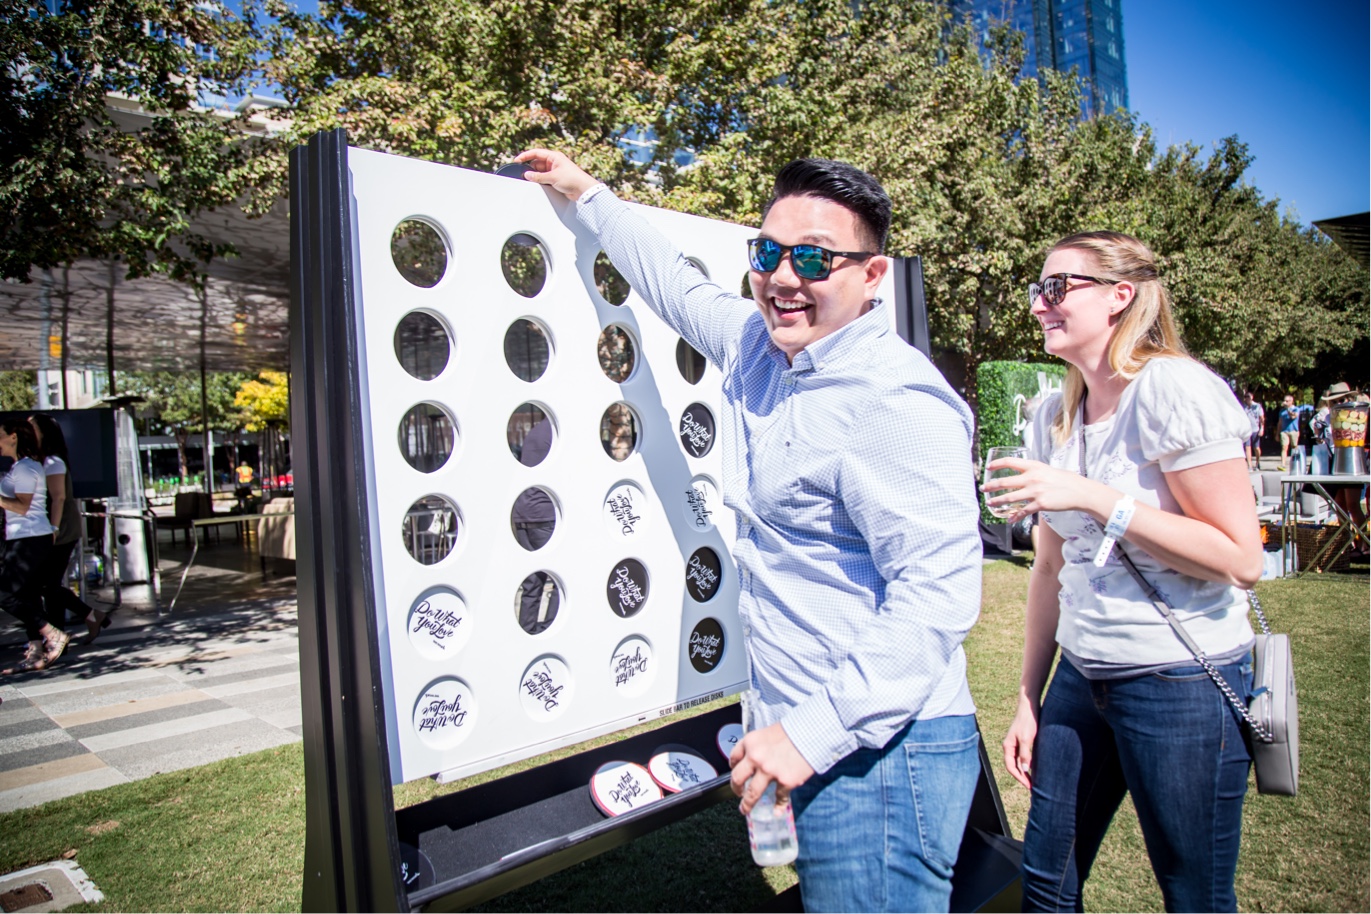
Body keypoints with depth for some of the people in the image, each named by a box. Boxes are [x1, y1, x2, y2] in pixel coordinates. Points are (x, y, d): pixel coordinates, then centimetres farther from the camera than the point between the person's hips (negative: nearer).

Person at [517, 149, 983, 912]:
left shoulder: (896, 400, -21)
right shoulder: (759, 347, 6)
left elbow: (939, 590, -26)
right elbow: (679, 285, 24)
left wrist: (815, 732, -25)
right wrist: (589, 195, 34)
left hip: (882, 748, -8)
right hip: (817, 734, 9)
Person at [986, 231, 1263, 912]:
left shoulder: (1174, 389, -14)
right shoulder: (1056, 415, 6)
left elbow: (1241, 560, -18)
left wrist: (1092, 496, -24)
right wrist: (1028, 698, 11)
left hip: (1183, 683, -6)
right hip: (1083, 677, 6)